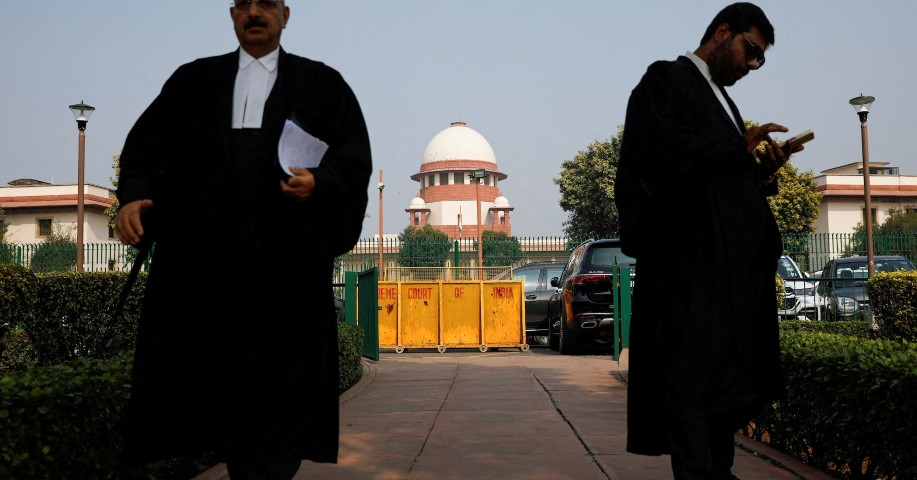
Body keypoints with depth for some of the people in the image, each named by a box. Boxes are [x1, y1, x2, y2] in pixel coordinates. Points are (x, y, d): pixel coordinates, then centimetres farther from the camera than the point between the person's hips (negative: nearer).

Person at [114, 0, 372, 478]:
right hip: (204, 257, 2)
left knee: (279, 379, -5)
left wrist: (320, 181, -15)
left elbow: (355, 158, 5)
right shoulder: (193, 81, 19)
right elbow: (150, 141, 8)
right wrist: (134, 193, -10)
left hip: (288, 259, -2)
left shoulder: (322, 84, 14)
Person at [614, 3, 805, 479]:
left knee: (726, 380, 9)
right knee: (695, 373, -9)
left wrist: (761, 170, 6)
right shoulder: (667, 79, 0)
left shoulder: (720, 99, 26)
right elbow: (668, 150, -16)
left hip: (730, 259, 9)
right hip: (692, 257, -9)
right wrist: (740, 147, -8)